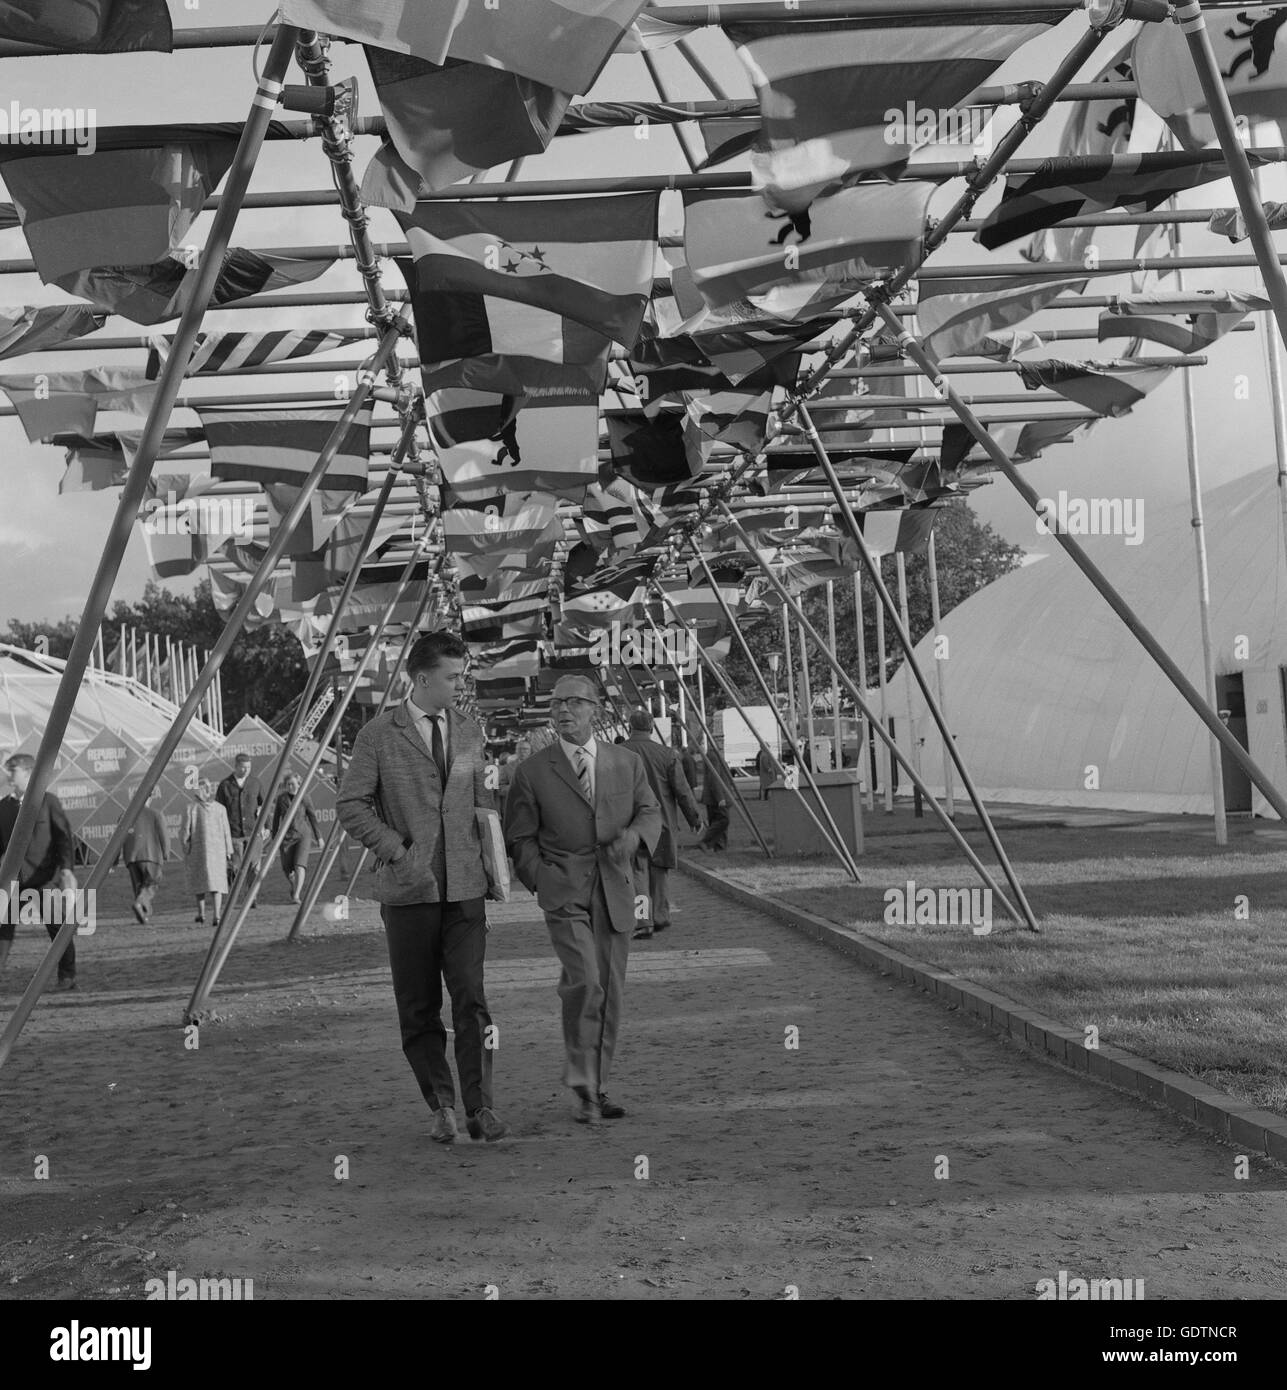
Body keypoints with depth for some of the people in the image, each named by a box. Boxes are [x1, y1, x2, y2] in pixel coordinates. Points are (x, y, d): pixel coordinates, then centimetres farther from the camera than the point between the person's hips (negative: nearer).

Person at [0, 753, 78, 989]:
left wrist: (66, 868, -12)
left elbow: (64, 835, -3)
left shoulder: (48, 801, -1)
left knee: (57, 927, 1)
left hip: (43, 877, -4)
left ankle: (67, 977, 13)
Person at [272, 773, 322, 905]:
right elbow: (276, 818, 10)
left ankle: (296, 896, -24)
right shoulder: (281, 798, 1)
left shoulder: (304, 799, -4)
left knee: (300, 865, -18)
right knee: (288, 869, 6)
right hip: (287, 836, 2)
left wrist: (319, 837, 8)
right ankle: (295, 887, 37)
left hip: (302, 835, -2)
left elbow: (313, 818, 4)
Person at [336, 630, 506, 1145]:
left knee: (471, 998, -6)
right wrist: (396, 849, -11)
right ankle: (441, 1106, 14)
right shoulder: (378, 735, -2)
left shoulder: (469, 733, 12)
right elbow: (350, 805, -3)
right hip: (408, 889, -2)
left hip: (464, 886, 2)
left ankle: (479, 1107, -3)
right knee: (418, 1006, 4)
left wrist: (491, 861, 9)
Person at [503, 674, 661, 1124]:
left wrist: (634, 835, -6)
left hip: (614, 890, 4)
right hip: (563, 890, -3)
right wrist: (541, 878, -7)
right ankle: (582, 1083, -7)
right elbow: (520, 837, 6)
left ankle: (597, 1087, 21)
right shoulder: (533, 771, 1)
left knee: (610, 992, 8)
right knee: (584, 981, -21)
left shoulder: (626, 762, 8)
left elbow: (650, 812, 16)